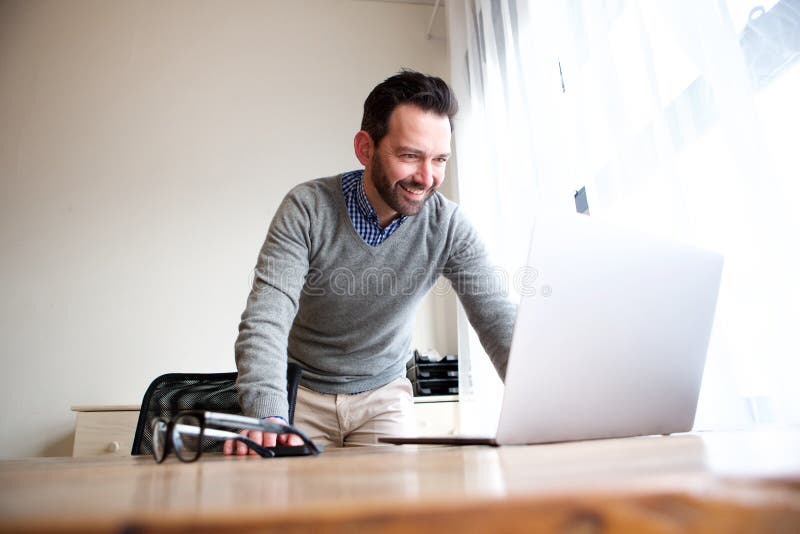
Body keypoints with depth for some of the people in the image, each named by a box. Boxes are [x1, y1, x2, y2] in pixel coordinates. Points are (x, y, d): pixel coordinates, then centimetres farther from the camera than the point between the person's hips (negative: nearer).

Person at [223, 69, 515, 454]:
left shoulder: (447, 225, -16)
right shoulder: (307, 208, -21)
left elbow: (498, 318, -19)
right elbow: (265, 319, -29)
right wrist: (268, 419, -45)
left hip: (384, 394, 1)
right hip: (304, 393, -1)